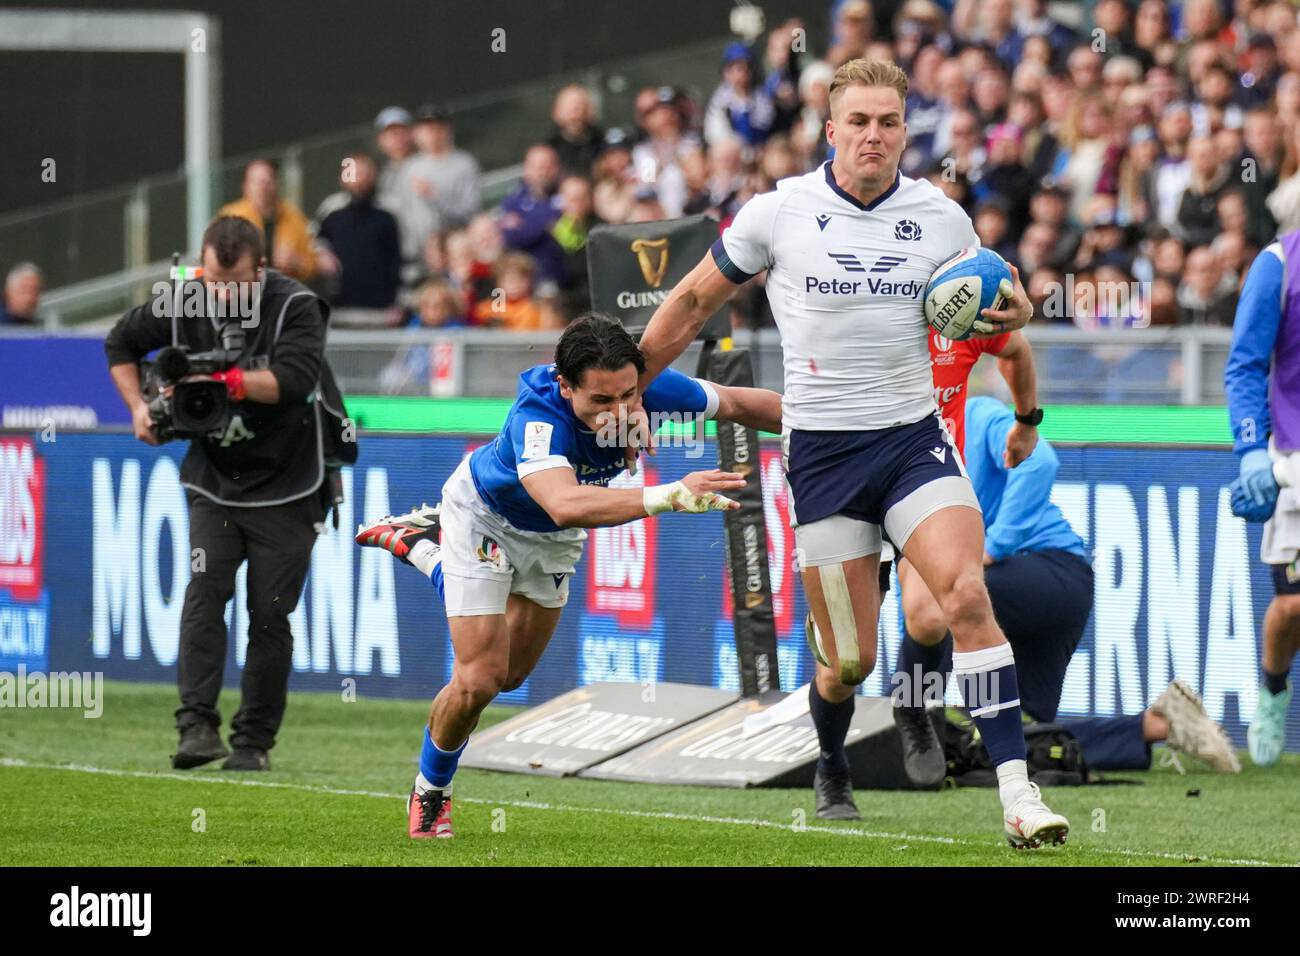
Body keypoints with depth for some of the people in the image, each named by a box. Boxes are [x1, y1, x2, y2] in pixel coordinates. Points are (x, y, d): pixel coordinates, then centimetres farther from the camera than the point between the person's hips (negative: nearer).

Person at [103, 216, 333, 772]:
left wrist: (227, 381, -39)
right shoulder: (183, 303, -3)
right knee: (205, 590, -15)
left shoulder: (295, 307, -16)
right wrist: (138, 406, 2)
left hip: (283, 489, -3)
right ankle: (198, 726, -21)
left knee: (269, 614, -2)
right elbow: (121, 343, 15)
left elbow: (295, 378, -32)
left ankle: (254, 741, 7)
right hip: (214, 482, 3)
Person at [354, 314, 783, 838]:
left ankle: (421, 544, 45)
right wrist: (669, 495, -74)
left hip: (552, 540, 6)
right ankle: (429, 794, 19)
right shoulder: (537, 415, -47)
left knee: (510, 675, 22)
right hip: (486, 515, -6)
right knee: (478, 681, -12)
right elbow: (565, 504, -65)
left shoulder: (649, 387, -32)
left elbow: (734, 404, -12)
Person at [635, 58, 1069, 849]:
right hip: (822, 449, -1)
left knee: (968, 594, -22)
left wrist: (1012, 317, -7)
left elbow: (977, 319, 17)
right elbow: (695, 301, 11)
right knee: (851, 659, 0)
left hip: (914, 435, 1)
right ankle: (832, 774, 33)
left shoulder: (943, 219, 2)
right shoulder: (779, 213, -2)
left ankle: (1017, 792, -24)